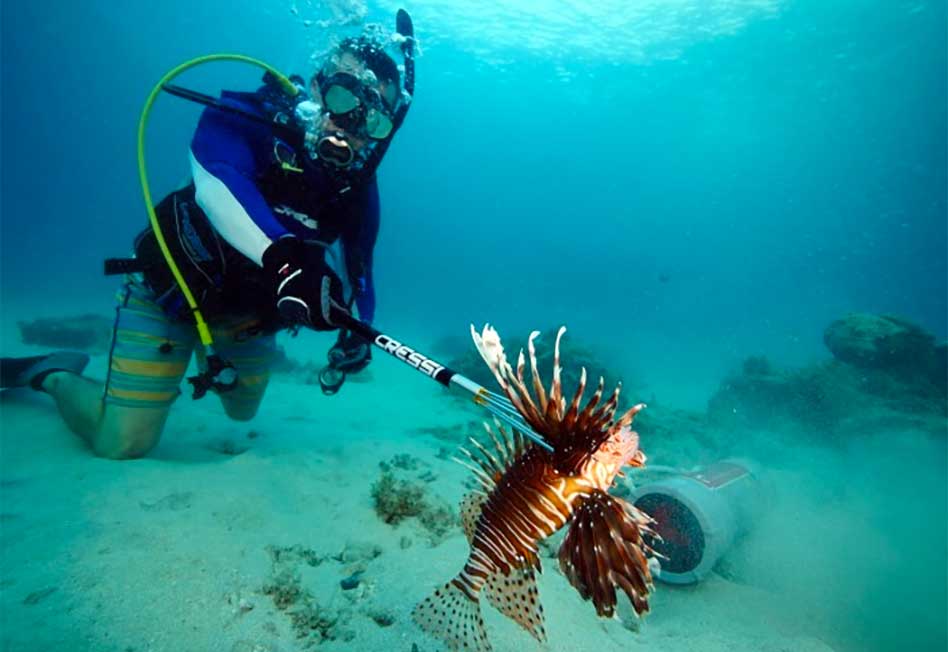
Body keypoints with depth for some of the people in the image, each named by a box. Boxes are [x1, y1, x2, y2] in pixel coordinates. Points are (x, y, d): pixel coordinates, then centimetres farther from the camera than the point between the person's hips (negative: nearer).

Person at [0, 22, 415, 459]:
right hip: (171, 291, -5)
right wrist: (281, 254, -60)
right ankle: (54, 376, 25)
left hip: (250, 315, 5)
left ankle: (207, 357, 54)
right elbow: (215, 182, -44)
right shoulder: (251, 119, -23)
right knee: (122, 444, -5)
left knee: (242, 413, 27)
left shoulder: (358, 186, -9)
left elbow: (356, 265, -5)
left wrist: (356, 329, -23)